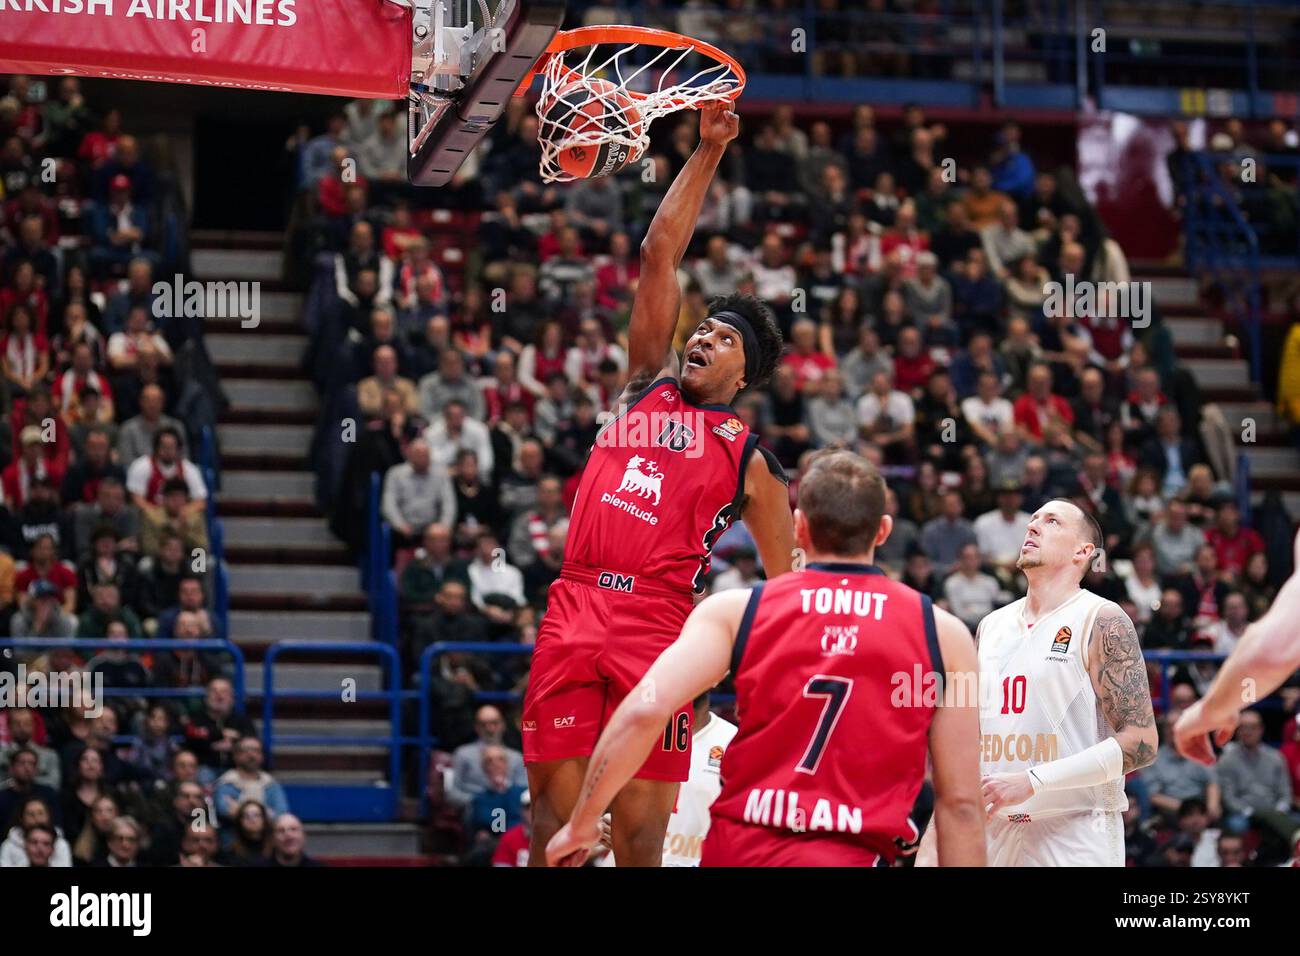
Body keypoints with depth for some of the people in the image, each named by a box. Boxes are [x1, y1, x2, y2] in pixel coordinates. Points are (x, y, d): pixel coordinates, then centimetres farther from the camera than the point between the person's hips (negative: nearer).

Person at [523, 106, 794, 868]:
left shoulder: (747, 460, 11)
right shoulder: (648, 385, 18)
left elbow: (788, 585, 14)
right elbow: (659, 255, 15)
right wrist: (708, 153, 11)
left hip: (657, 627, -3)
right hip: (575, 612, 3)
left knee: (640, 838, -3)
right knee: (553, 823, 0)